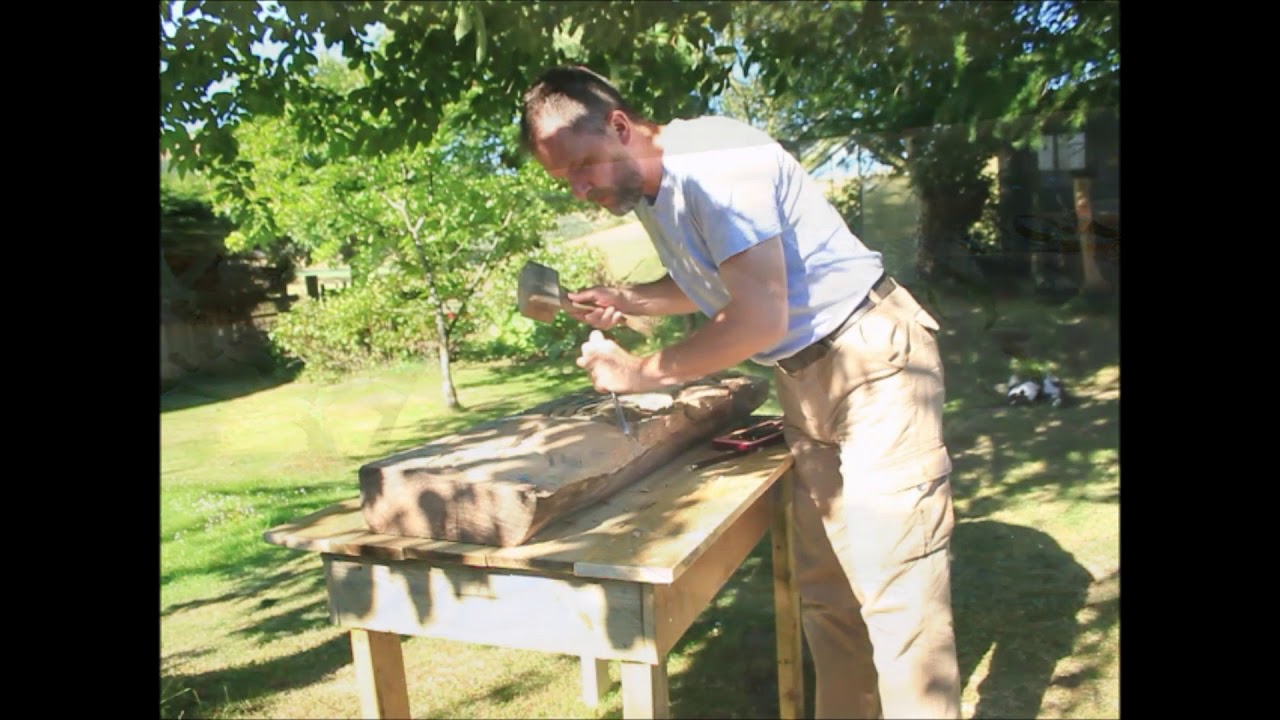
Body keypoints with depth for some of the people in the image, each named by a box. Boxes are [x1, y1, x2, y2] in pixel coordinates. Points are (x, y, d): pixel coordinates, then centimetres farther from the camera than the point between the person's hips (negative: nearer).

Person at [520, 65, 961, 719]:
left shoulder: (713, 163, -23)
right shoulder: (644, 188, 6)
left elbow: (760, 318, -28)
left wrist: (641, 372, -19)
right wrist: (626, 301, 3)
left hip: (872, 356, -8)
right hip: (804, 378, 9)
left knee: (895, 585, -7)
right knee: (825, 588, 10)